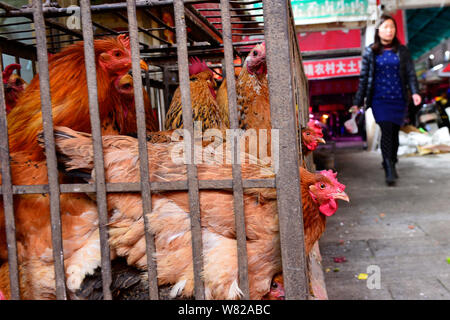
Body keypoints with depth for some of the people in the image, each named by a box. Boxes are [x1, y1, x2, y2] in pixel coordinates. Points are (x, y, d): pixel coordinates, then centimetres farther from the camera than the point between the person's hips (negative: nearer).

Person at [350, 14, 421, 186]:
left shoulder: (402, 51, 8)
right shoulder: (370, 52, 5)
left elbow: (410, 73, 5)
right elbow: (364, 78, 7)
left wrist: (415, 92, -13)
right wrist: (358, 102, 6)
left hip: (399, 99, 2)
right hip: (380, 99, -2)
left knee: (394, 133, 9)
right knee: (386, 131, -14)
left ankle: (391, 166, 28)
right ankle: (389, 172, -15)